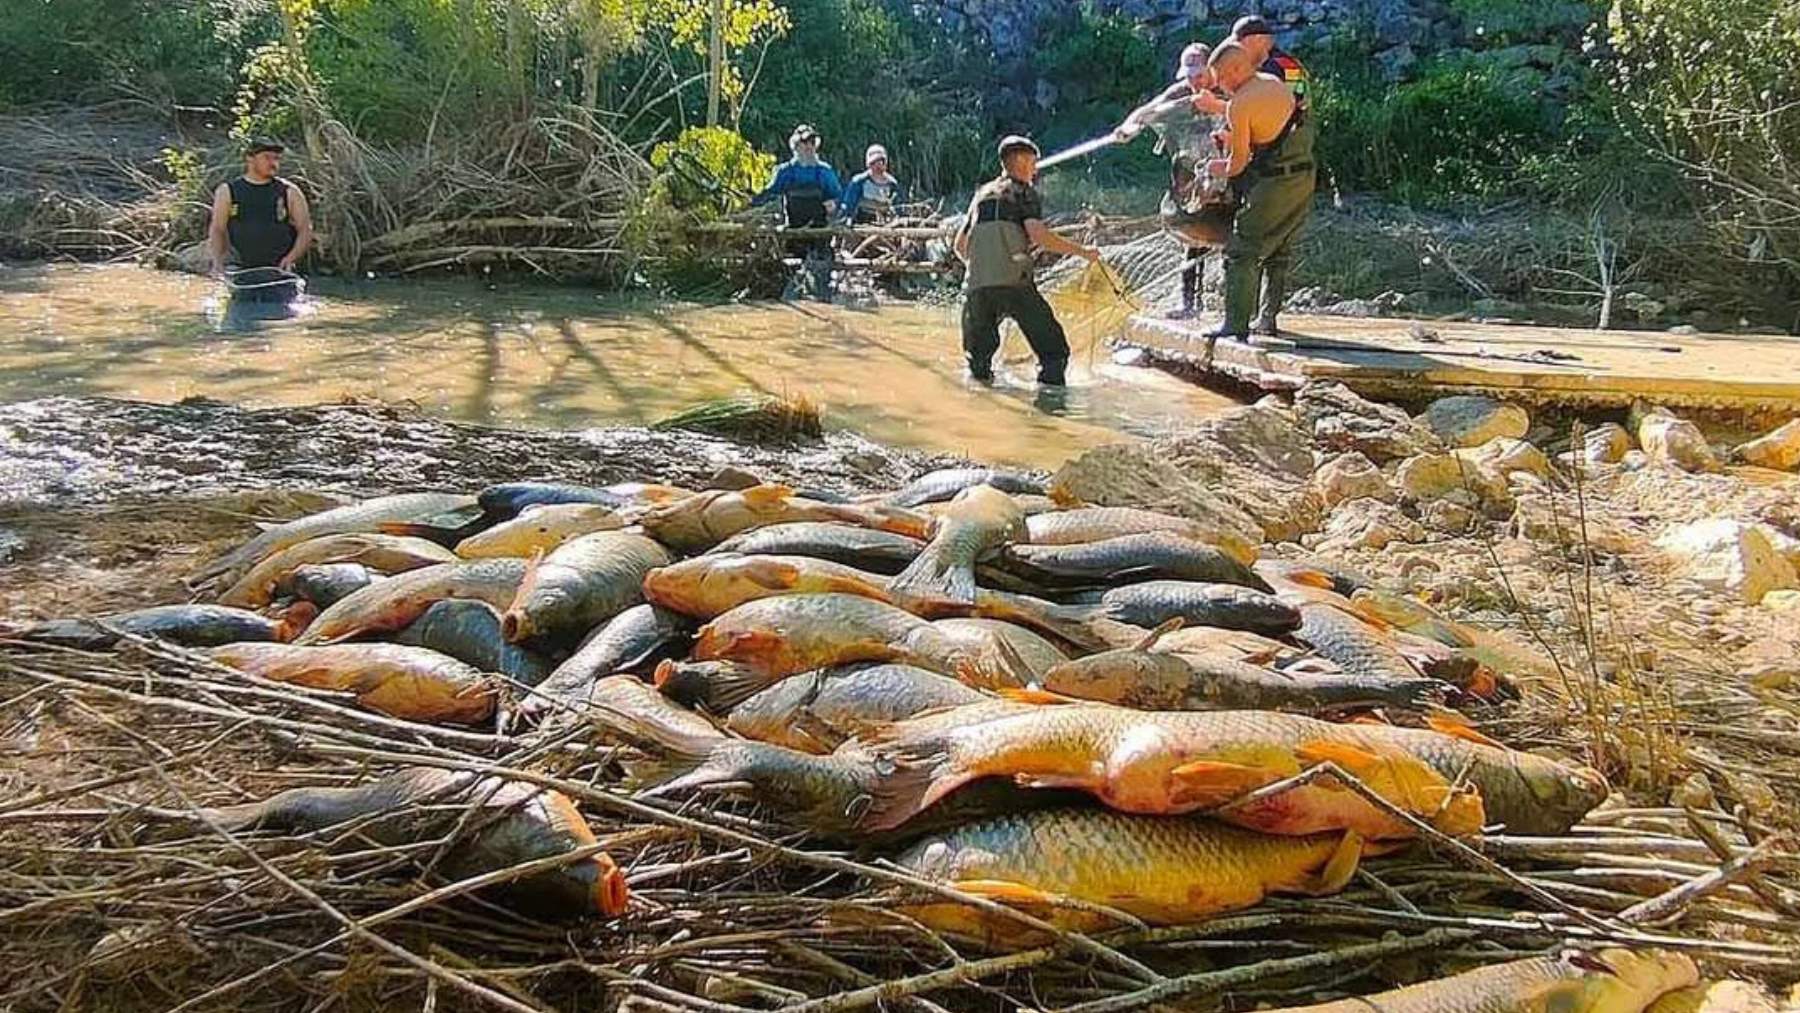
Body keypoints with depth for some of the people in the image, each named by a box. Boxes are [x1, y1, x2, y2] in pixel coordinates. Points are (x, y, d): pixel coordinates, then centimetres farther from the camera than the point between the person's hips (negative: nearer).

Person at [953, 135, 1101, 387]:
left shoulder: (981, 194, 22)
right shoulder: (1023, 192, 5)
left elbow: (960, 247, 23)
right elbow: (1039, 236, -11)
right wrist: (1082, 251, -3)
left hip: (977, 286, 5)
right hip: (1014, 283, -5)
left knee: (977, 360, 14)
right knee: (1054, 351, 0)